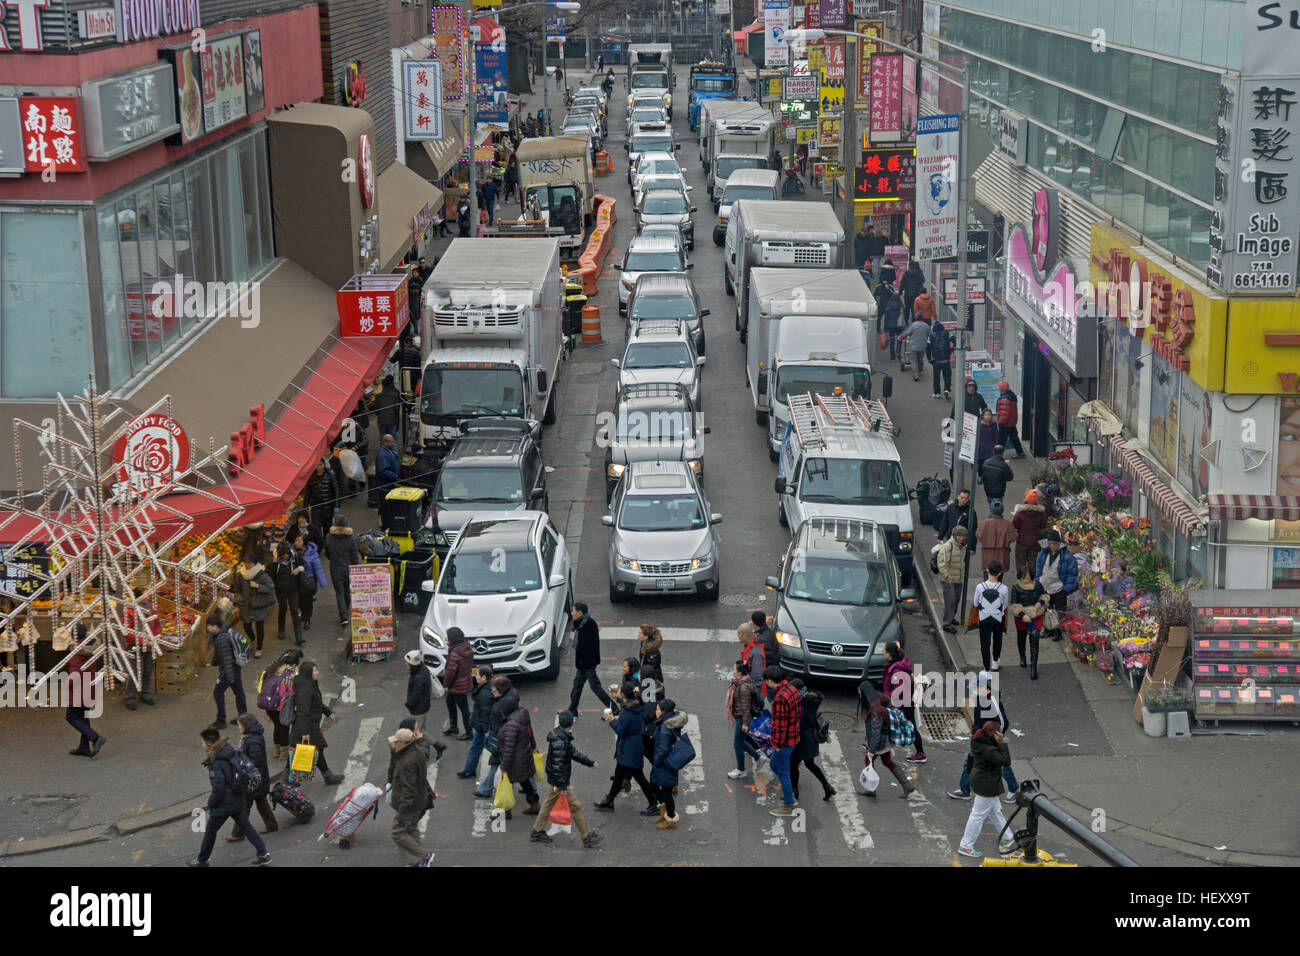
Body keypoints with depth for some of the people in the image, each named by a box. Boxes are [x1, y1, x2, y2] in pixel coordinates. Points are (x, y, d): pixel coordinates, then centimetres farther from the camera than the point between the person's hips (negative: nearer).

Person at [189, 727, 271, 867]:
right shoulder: (231, 752, 0)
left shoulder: (215, 763, -24)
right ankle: (263, 854, 17)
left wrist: (211, 804, -9)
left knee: (210, 831, 13)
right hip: (239, 800, 7)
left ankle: (201, 860, 28)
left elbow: (218, 789, -25)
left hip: (223, 804, -7)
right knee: (245, 827, 18)